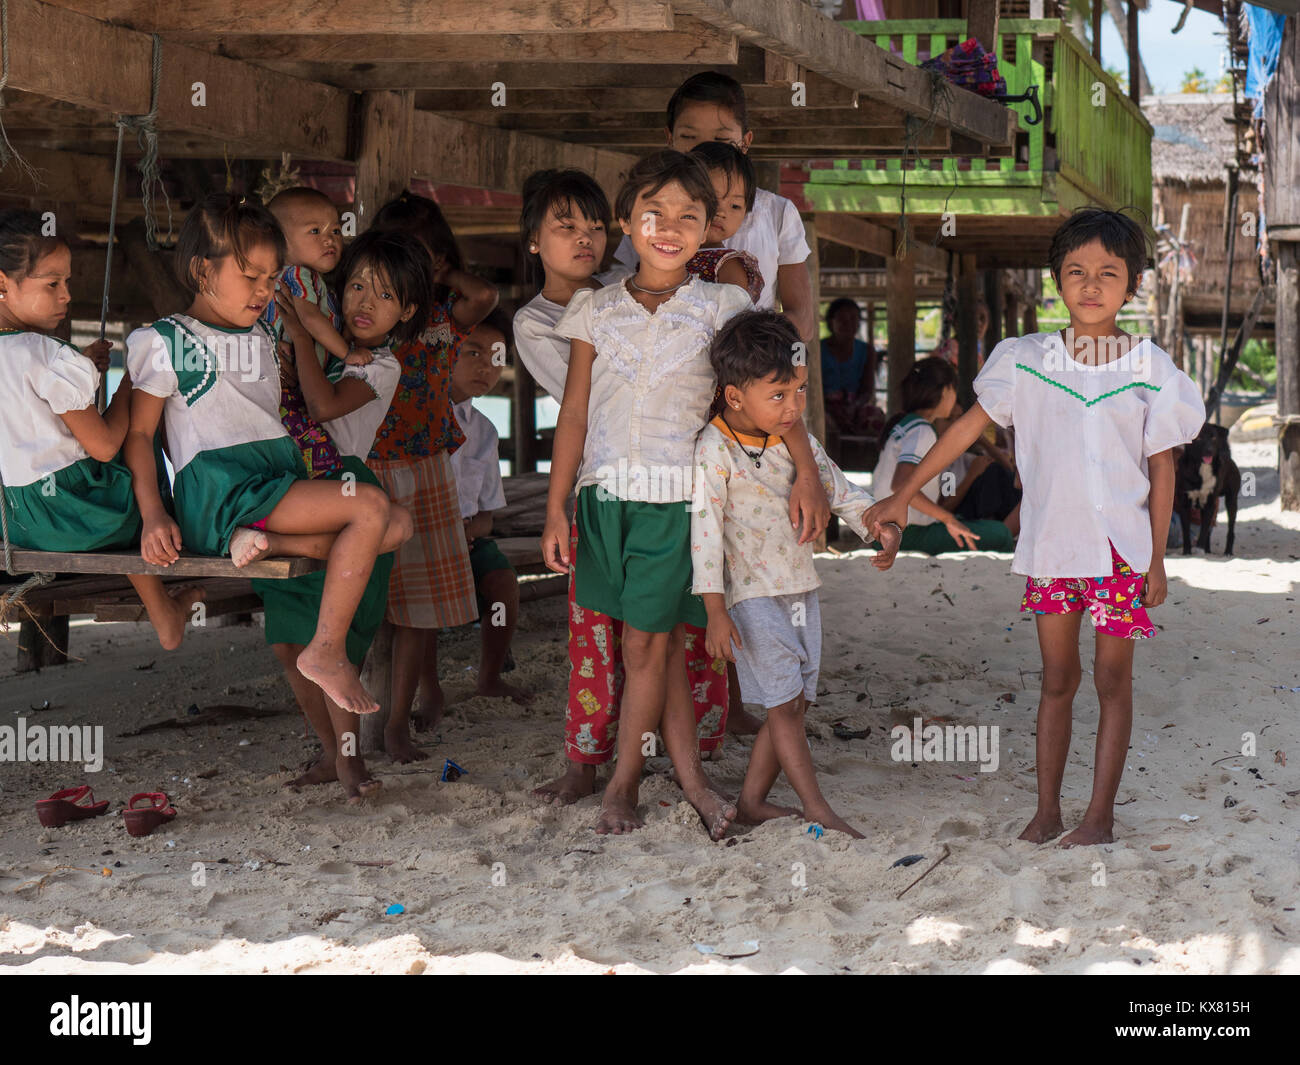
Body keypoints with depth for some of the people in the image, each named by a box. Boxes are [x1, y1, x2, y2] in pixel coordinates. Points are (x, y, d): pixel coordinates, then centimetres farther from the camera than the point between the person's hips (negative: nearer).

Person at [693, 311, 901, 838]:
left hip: (800, 590, 7)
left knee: (794, 703, 8)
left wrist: (883, 529, -2)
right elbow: (705, 531, -16)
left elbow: (842, 491, 16)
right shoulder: (715, 450, -14)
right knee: (783, 702, -7)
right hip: (752, 594, -7)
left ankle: (752, 800, 18)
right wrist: (715, 611, -19)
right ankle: (819, 811, -4)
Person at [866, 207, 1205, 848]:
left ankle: (1099, 816, 10)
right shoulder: (1026, 361, 0)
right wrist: (903, 496, 6)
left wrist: (1156, 556, -1)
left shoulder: (1151, 370, -3)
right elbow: (967, 428, 6)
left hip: (1122, 546, -1)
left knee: (1112, 680, 4)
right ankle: (1047, 808, 17)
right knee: (1056, 679, 9)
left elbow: (1162, 467, 1)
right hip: (1050, 544, 2)